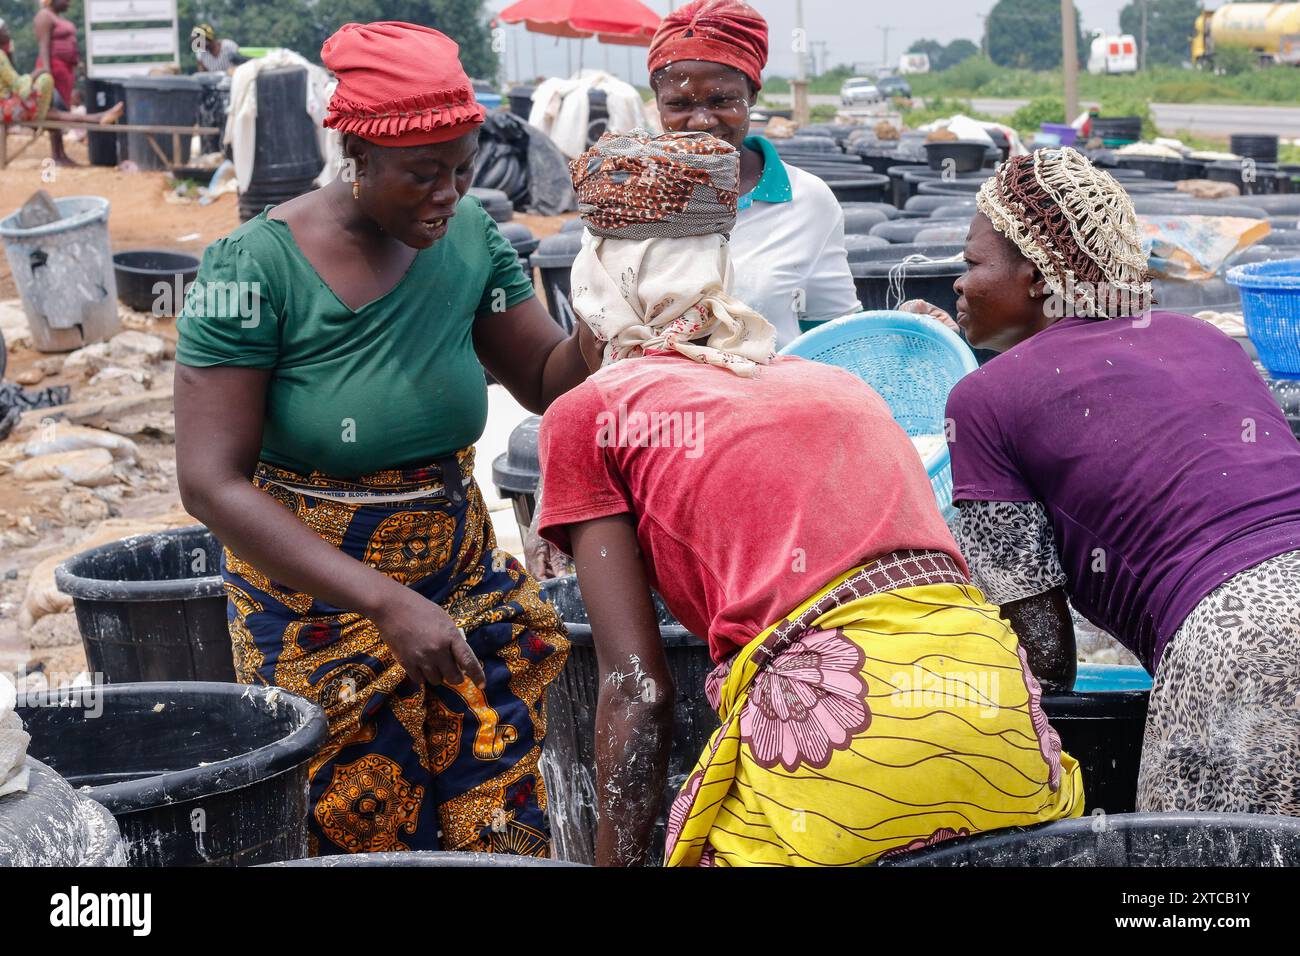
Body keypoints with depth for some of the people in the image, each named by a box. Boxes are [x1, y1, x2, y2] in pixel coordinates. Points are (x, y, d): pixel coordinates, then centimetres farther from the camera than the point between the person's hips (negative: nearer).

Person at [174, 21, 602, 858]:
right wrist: (386, 602, -25)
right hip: (316, 596, -4)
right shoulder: (258, 267, -16)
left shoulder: (470, 235, -2)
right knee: (364, 835, 1)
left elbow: (547, 380, 7)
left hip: (462, 570, 4)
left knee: (500, 825, 3)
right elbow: (211, 482, -19)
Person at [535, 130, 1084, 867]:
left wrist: (616, 861, 8)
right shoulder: (833, 380, 26)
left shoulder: (590, 411, 12)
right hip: (995, 688, 5)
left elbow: (638, 686, 5)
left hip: (834, 707, -5)